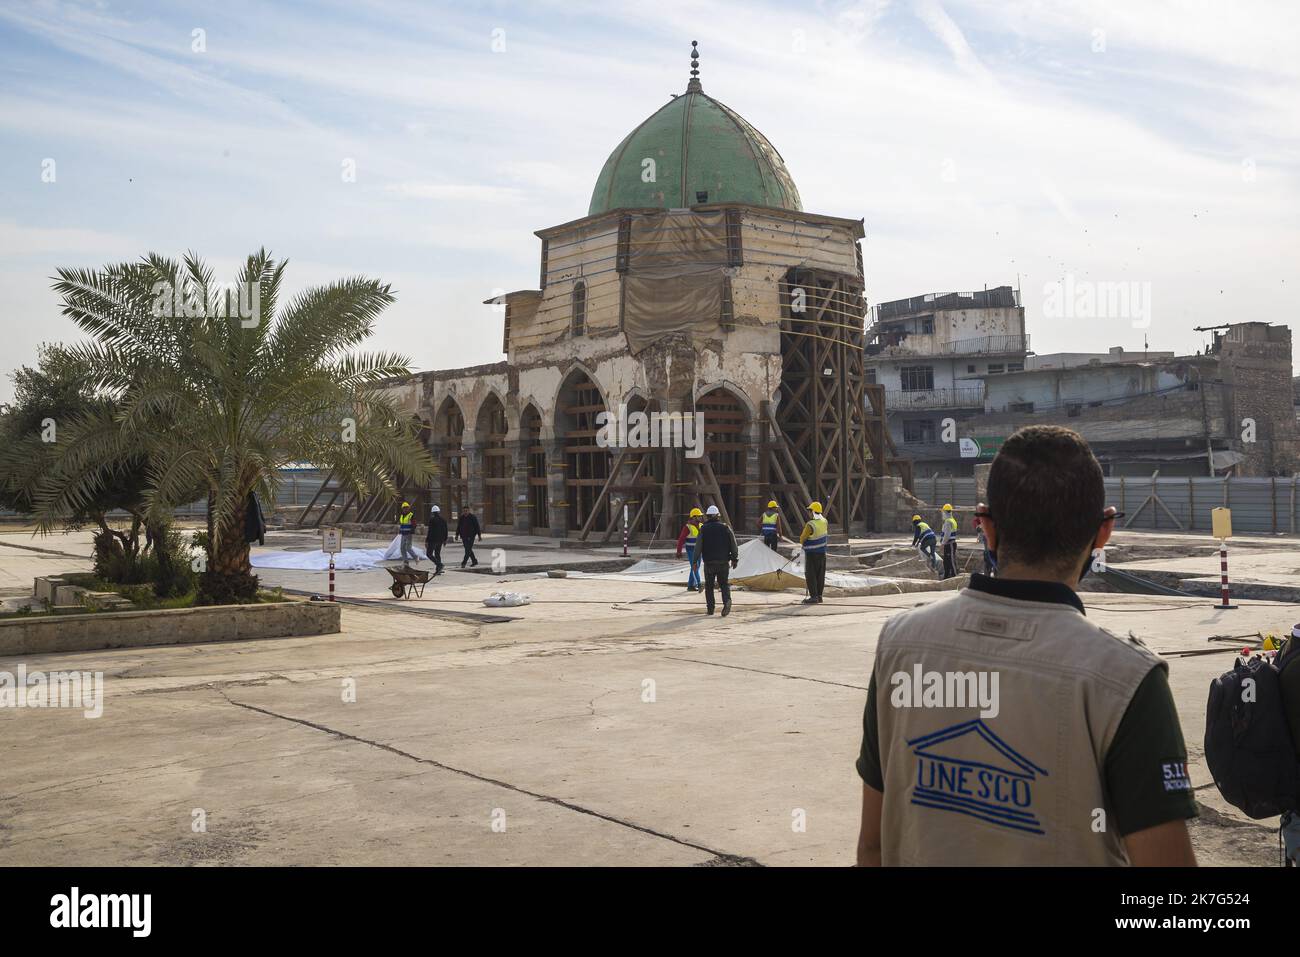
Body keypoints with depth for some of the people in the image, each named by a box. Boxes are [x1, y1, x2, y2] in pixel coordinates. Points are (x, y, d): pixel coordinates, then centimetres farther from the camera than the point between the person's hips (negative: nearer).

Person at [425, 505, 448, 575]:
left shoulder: (432, 520, -12)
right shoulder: (443, 520, 7)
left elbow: (430, 531, -16)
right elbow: (445, 531, 12)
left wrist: (427, 541, -12)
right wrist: (445, 540, 21)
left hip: (433, 540, -7)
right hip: (440, 540, 7)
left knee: (429, 553, 2)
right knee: (437, 554, 13)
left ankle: (439, 564, -17)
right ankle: (438, 570, 9)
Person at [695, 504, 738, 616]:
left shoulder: (704, 529, -2)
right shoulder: (725, 527, 2)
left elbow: (698, 546, -6)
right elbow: (733, 545, 2)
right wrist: (734, 559, 10)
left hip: (709, 562, -1)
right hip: (723, 562, 1)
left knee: (709, 585, 11)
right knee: (724, 584, 10)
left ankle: (710, 608, 9)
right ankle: (727, 601, -15)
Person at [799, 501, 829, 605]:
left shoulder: (810, 525, -22)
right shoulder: (824, 522, 0)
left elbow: (802, 539, -12)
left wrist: (803, 543, 11)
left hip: (811, 553, -7)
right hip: (822, 552, 7)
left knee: (810, 575, -3)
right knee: (820, 575, 10)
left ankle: (813, 596, -8)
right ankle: (819, 596, 14)